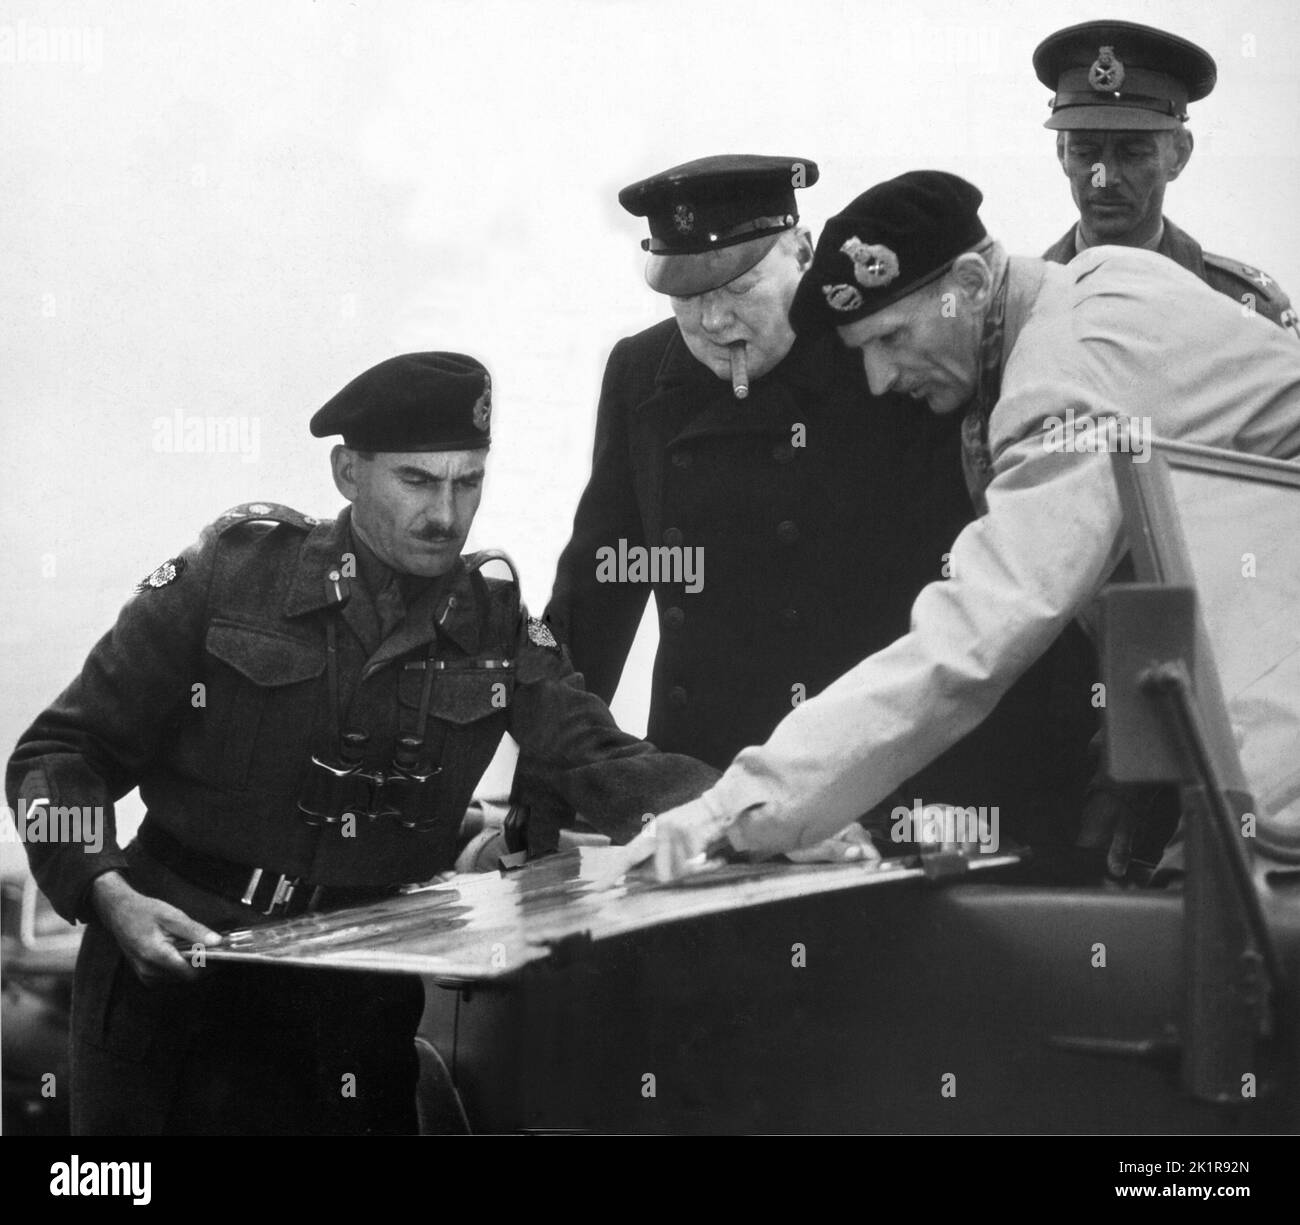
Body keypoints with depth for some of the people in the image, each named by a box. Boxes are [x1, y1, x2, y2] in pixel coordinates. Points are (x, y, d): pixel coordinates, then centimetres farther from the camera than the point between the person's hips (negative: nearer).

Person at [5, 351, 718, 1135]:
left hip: (358, 1004, 2)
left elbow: (603, 766, -3)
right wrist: (111, 895, -21)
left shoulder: (494, 623, 4)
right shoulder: (238, 570, -6)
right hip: (176, 973, -2)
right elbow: (63, 753, -4)